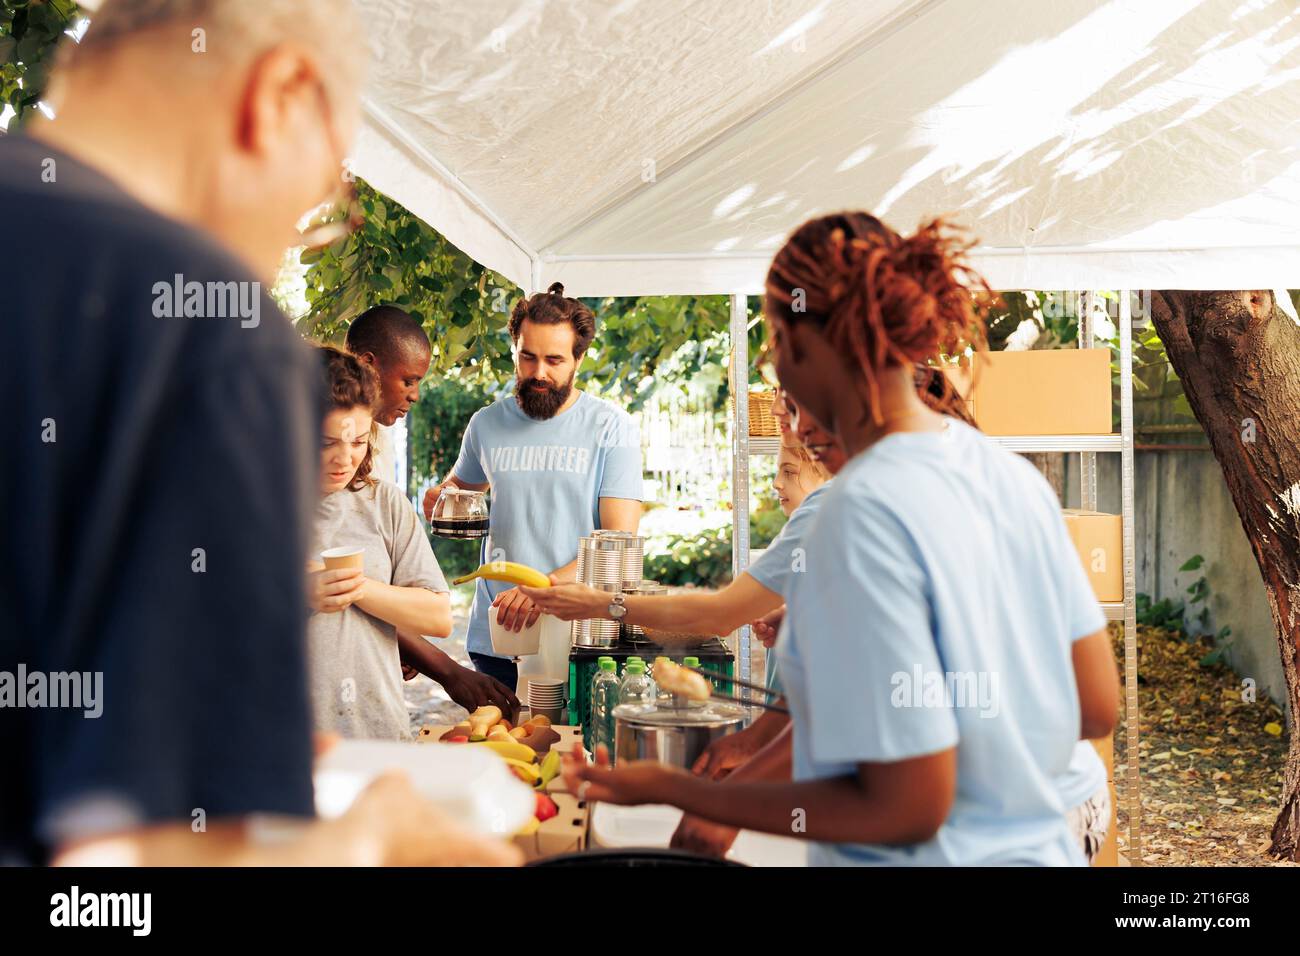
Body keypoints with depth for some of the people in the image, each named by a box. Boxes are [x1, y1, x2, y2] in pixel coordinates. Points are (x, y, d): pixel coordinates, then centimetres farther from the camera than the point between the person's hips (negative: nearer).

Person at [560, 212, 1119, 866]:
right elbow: (1096, 709, 2)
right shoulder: (1009, 473, -3)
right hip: (1042, 846, 7)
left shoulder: (864, 513, -25)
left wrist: (667, 788, -17)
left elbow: (908, 808, -22)